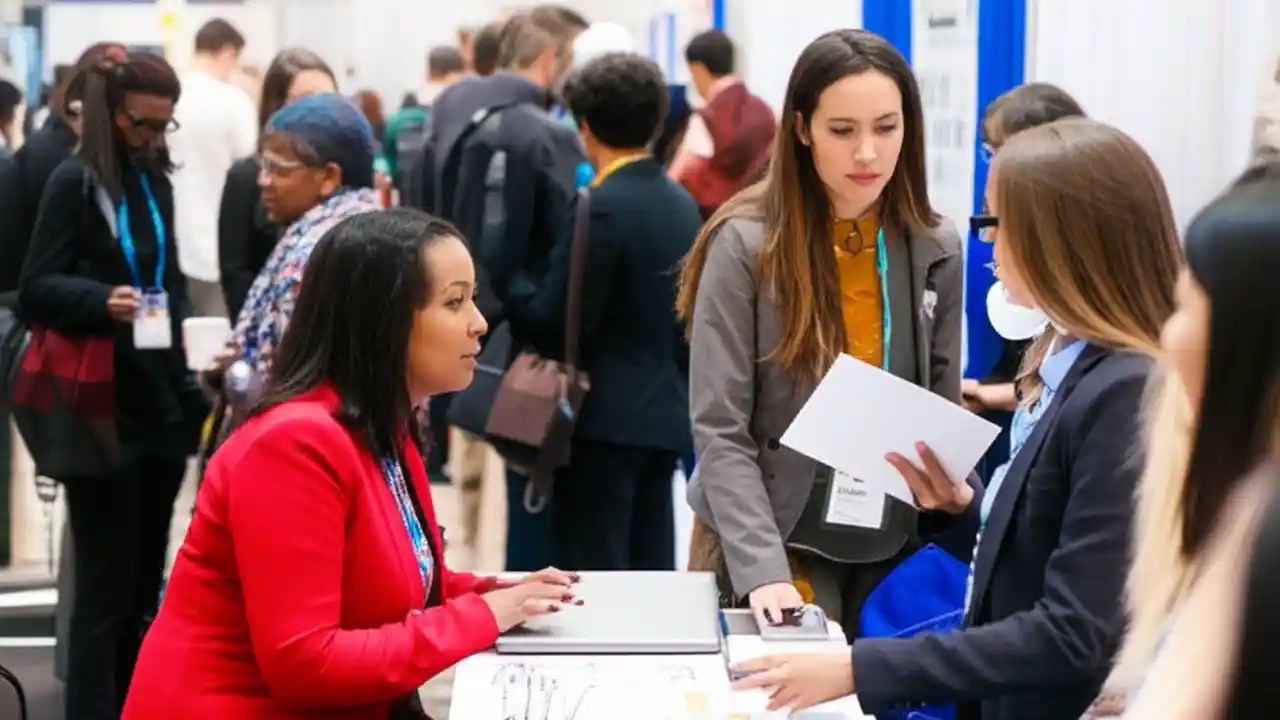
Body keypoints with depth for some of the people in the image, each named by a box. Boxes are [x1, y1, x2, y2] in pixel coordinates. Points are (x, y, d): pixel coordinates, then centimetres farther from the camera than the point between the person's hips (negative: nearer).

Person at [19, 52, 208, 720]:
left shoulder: (156, 182, 12)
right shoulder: (74, 181, -6)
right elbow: (35, 290, -10)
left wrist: (191, 339, 3)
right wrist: (102, 301, -28)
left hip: (163, 403, 6)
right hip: (104, 411, -6)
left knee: (144, 582, 12)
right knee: (105, 586, -3)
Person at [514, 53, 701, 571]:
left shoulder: (602, 207, -15)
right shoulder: (682, 203, 10)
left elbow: (559, 321, -16)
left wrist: (509, 310, 0)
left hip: (606, 415, -8)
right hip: (665, 411, 8)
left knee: (590, 570, -3)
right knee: (650, 568, 12)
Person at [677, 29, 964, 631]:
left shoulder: (936, 249, 1)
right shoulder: (746, 244, -12)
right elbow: (718, 432, -14)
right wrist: (762, 569, -25)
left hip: (892, 545, 4)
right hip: (769, 540, -4)